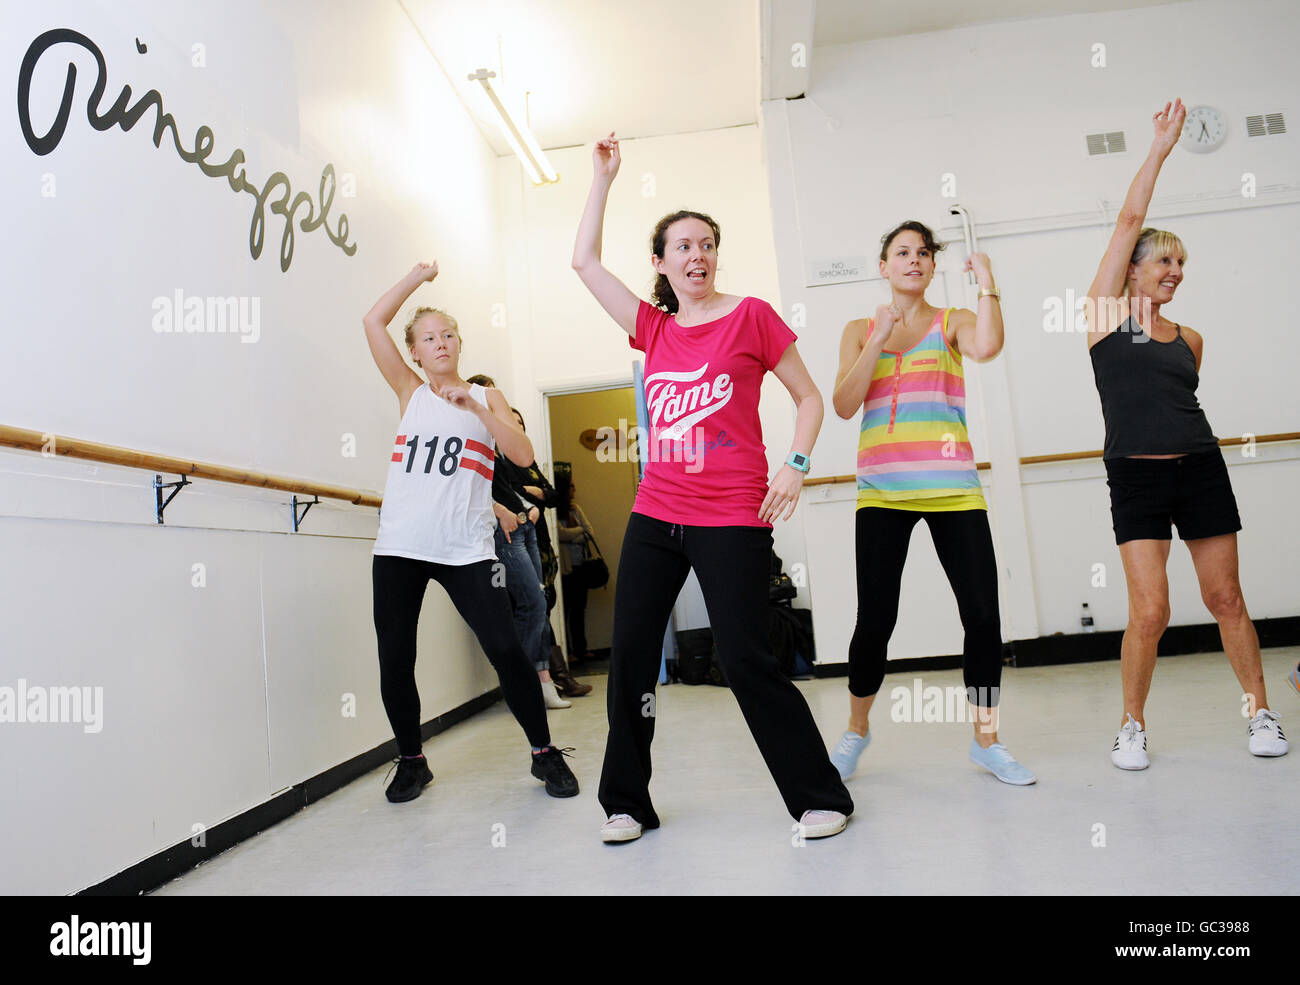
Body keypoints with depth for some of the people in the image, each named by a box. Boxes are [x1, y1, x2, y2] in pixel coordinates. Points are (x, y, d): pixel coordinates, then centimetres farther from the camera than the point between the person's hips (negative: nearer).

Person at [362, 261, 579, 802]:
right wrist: (418, 275, 11)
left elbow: (523, 454, -3)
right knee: (394, 661, 3)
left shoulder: (485, 397, 12)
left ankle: (544, 752, 9)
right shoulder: (410, 392, 13)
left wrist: (475, 407, -13)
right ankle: (411, 761, 23)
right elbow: (373, 321, 6)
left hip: (466, 549, -1)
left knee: (506, 650, -9)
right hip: (399, 547, 2)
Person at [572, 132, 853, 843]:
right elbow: (585, 260, 16)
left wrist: (795, 467, -10)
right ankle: (626, 802, 23)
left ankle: (821, 796, 13)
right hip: (655, 516, 5)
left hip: (732, 521, -5)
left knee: (748, 662, -6)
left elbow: (809, 396, 5)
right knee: (629, 657, 6)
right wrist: (603, 176, 18)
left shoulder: (750, 315, 1)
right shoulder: (654, 329, 12)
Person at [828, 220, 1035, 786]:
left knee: (983, 613, -4)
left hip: (952, 488, 0)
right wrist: (878, 341, -7)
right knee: (875, 620, -2)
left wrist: (987, 283, -12)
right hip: (882, 492, 0)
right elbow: (843, 405, -2)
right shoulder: (860, 330, 13)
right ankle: (856, 729, 21)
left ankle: (986, 740, 14)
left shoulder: (952, 321, 10)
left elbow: (987, 347, -14)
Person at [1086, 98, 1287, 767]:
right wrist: (1159, 147, 3)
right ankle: (1132, 724, 12)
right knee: (1149, 613, -8)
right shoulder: (1106, 311, 2)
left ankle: (1259, 712, 26)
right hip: (1136, 477, -4)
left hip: (1200, 469, 4)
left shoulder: (1188, 339, 14)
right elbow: (1129, 220, -1)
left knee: (1226, 598, 8)